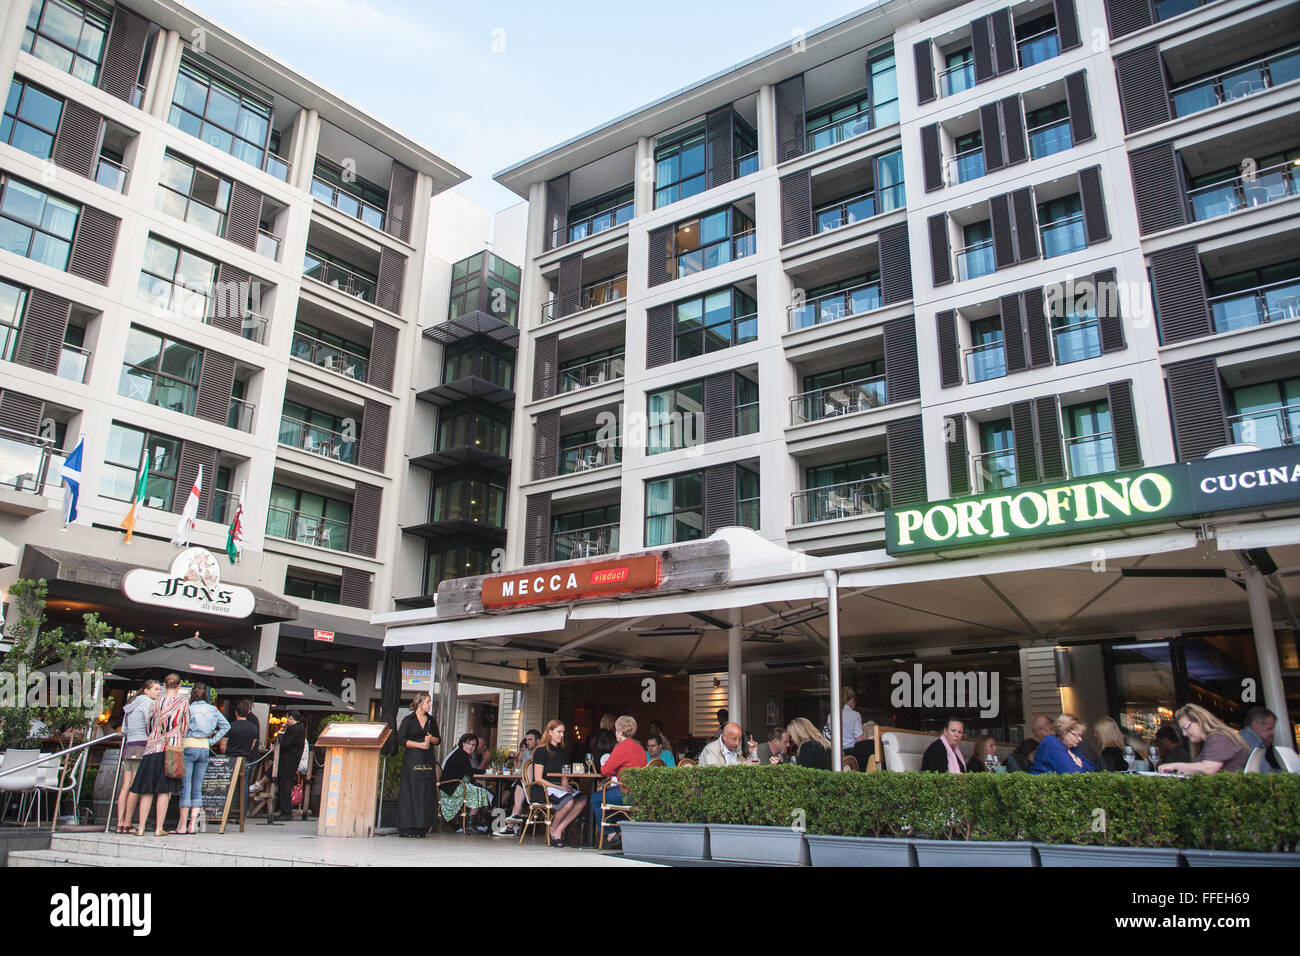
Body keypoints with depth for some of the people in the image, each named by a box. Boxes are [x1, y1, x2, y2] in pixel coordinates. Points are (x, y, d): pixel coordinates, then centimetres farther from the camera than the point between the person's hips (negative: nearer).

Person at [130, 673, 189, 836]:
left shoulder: (156, 703, 8)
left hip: (153, 748, 2)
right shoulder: (183, 702, 2)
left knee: (147, 790, 7)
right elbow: (185, 726, 6)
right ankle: (159, 828, -1)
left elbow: (149, 726, 12)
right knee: (165, 790, 1)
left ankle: (141, 828, 5)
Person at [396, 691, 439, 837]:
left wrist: (432, 739, -3)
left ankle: (420, 827, 2)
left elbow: (438, 739, 19)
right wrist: (419, 744, -12)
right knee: (410, 791, -8)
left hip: (428, 760, 4)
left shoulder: (431, 720, 14)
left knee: (425, 794, -1)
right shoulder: (408, 720, 1)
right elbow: (400, 740, -5)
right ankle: (406, 828, -3)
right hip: (412, 759, -4)